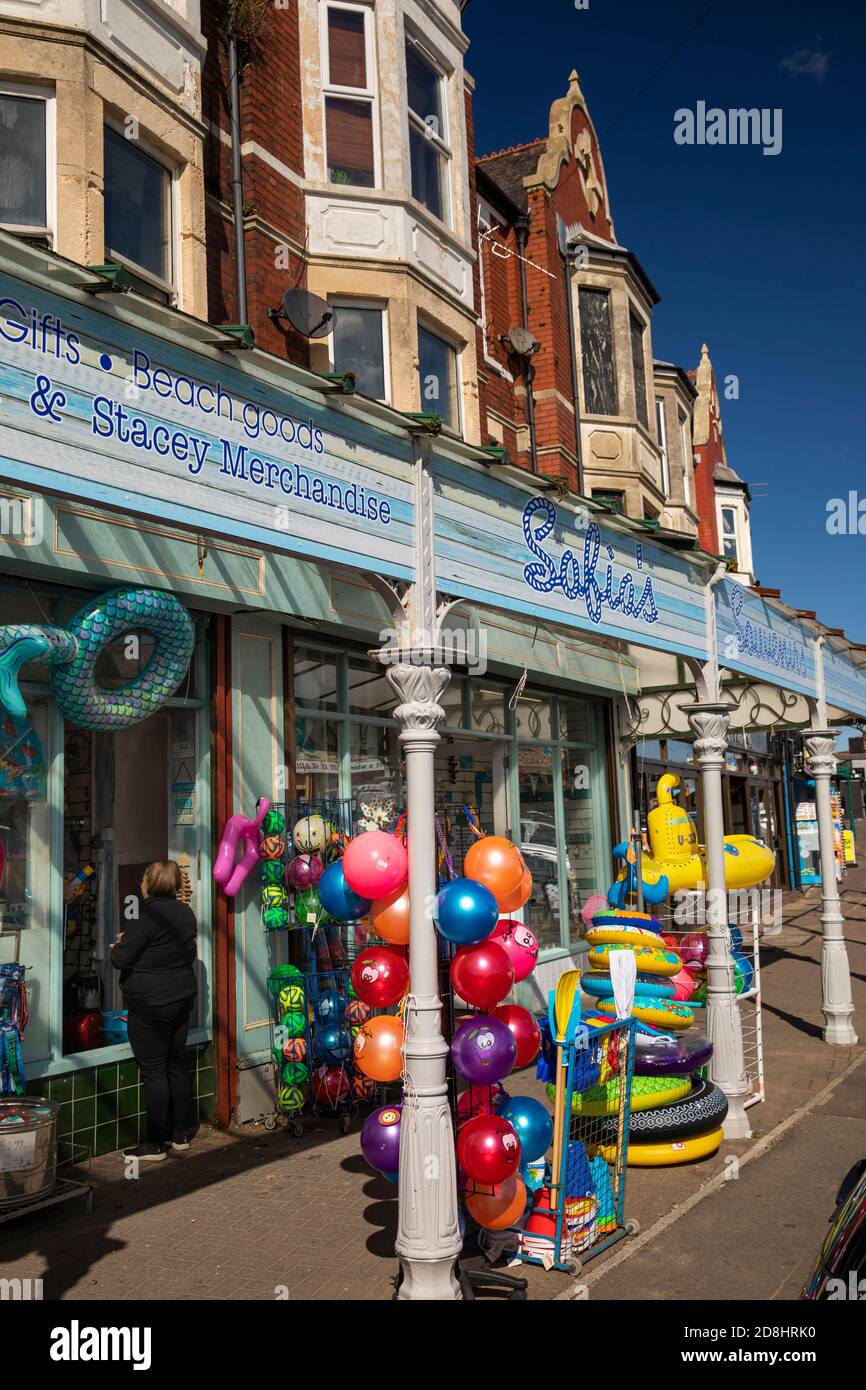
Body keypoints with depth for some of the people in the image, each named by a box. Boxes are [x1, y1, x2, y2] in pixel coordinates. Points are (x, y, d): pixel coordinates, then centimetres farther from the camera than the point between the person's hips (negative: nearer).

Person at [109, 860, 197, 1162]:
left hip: (150, 1004, -8)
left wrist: (118, 945, 6)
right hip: (182, 998, 8)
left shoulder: (149, 917, -19)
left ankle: (155, 1145, 6)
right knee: (176, 1064, 15)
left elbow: (120, 960, -18)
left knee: (153, 1071, -1)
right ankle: (180, 1134, 23)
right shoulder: (186, 913, 6)